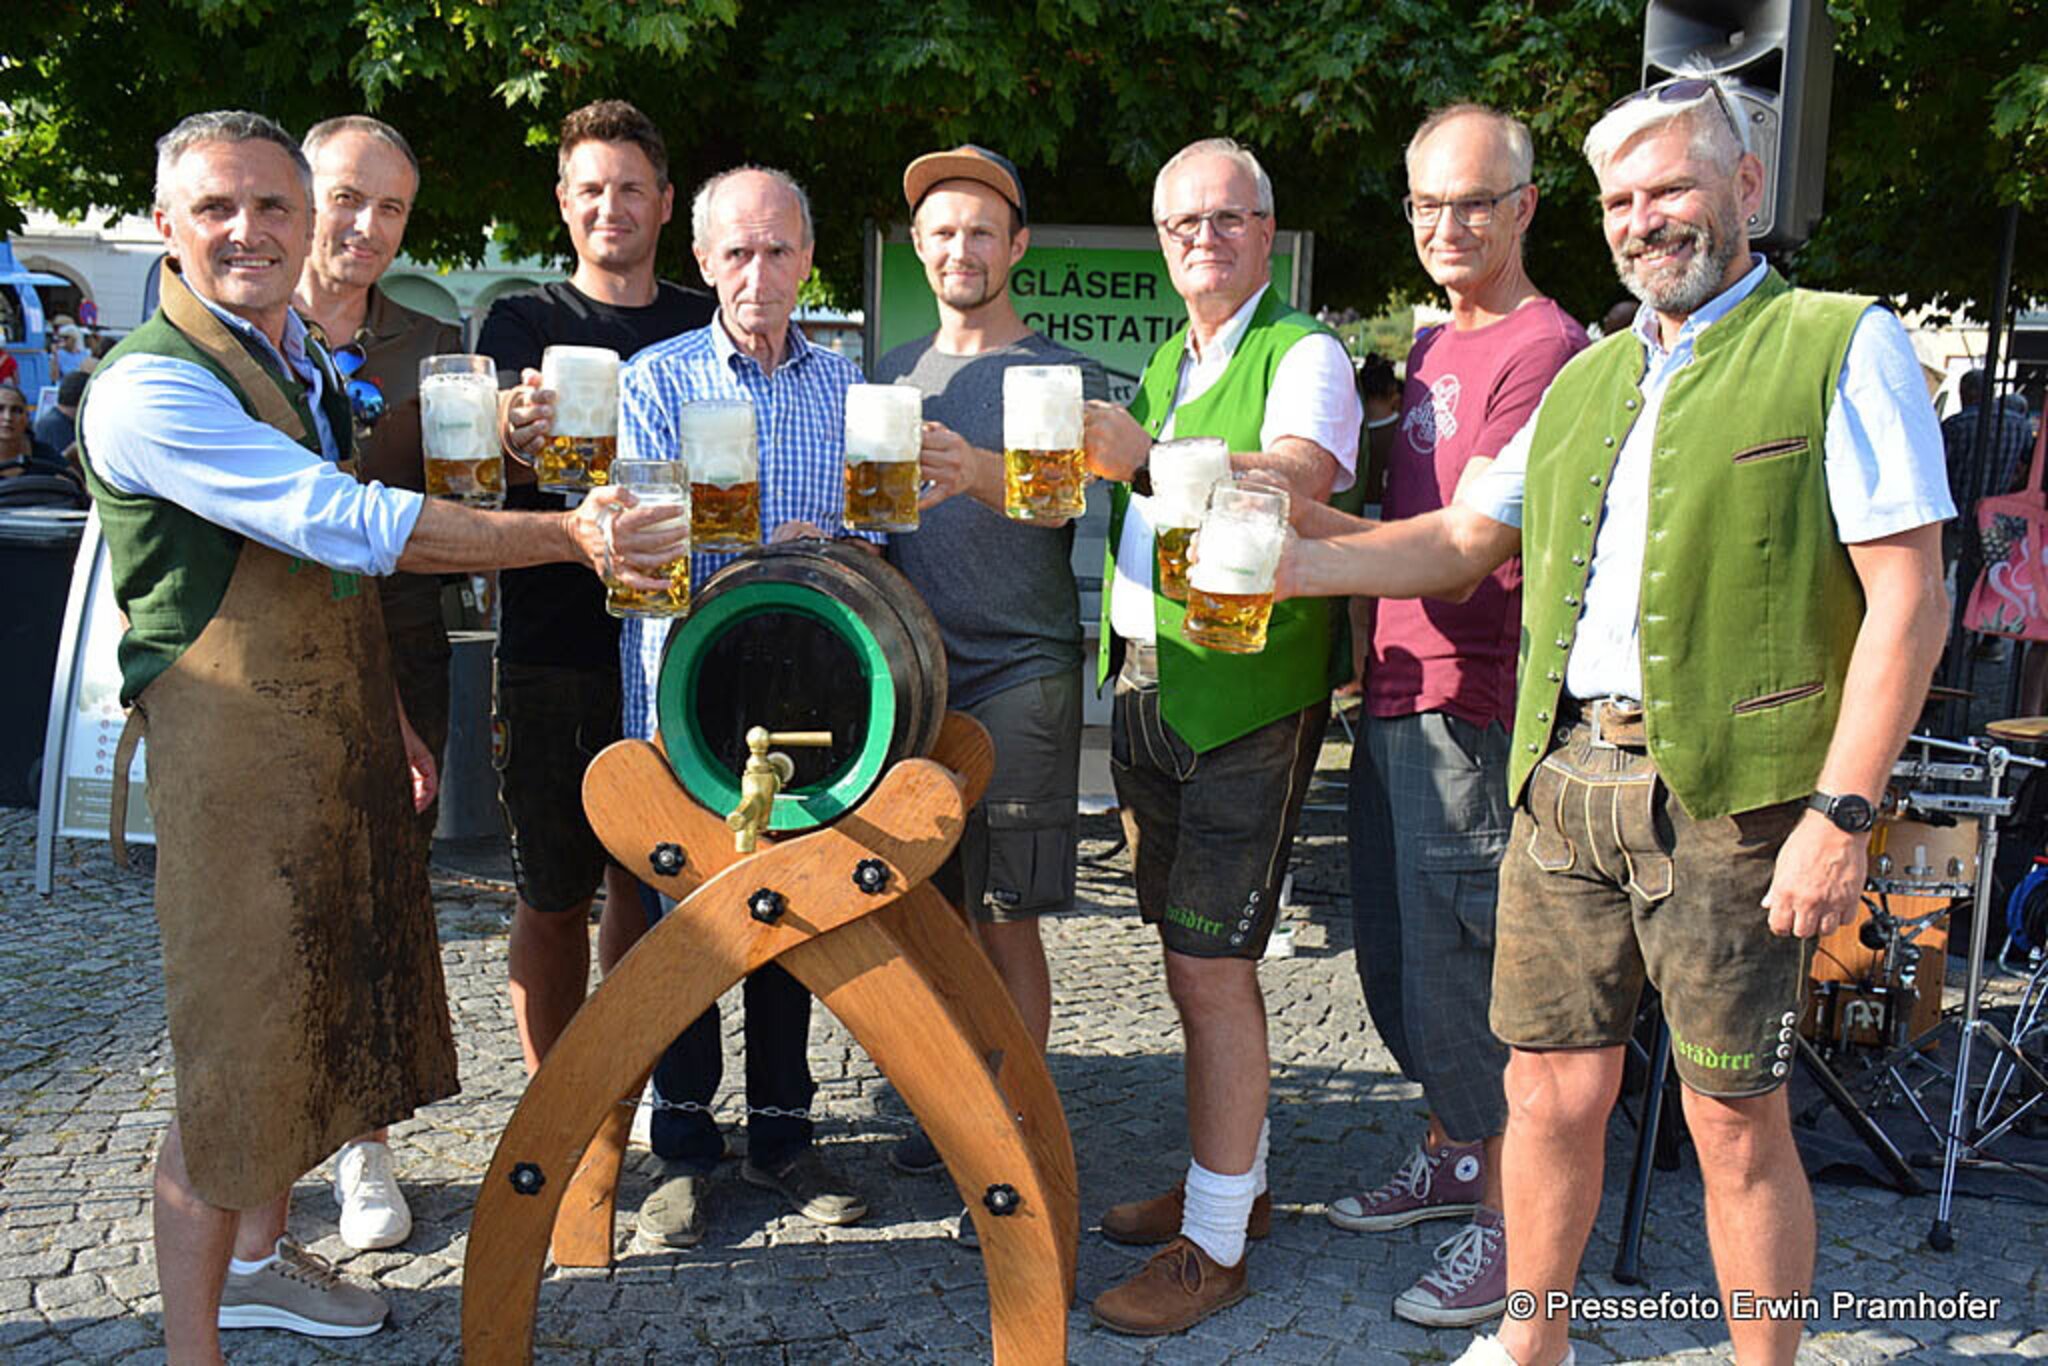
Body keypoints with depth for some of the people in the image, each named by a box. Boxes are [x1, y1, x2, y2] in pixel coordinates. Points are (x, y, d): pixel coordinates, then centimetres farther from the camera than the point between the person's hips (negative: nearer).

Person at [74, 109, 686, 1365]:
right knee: (236, 1055, -1)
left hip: (338, 731, 9)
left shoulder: (303, 361, 12)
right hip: (233, 743, -9)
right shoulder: (149, 390, -18)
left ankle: (260, 1255, 38)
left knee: (320, 1004, 19)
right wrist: (569, 536, -29)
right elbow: (349, 524, -28)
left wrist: (384, 716, 20)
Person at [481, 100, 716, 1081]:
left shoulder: (703, 326, 12)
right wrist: (517, 436, -36)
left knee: (647, 886, 11)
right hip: (550, 644, -2)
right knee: (554, 897, 3)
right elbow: (502, 447, -12)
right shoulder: (522, 321, 5)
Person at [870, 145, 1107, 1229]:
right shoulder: (893, 372, 17)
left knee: (1007, 917, -4)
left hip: (1018, 673, -4)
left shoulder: (1064, 375, 3)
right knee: (939, 905, 9)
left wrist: (978, 473, -35)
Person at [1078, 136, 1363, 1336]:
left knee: (1213, 966, -6)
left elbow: (1295, 479, -27)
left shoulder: (1305, 355, -6)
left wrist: (1149, 459, -38)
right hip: (1149, 688, 8)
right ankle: (1233, 1178, 31)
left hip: (1249, 697, -8)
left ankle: (1215, 1243, 5)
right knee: (1194, 956, 15)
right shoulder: (1163, 369, 19)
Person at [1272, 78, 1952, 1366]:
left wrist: (1842, 813, -15)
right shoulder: (1589, 378, 18)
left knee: (1736, 1120, 5)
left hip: (1727, 792, -5)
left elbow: (1909, 599, -8)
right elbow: (1462, 538, 19)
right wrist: (1290, 562, 6)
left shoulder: (1845, 346, -1)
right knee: (1554, 1090, 12)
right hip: (1563, 778, 5)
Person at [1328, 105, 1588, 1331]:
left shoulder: (1544, 348, -12)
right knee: (1393, 957, 18)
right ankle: (1452, 1155, 36)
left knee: (1460, 965, -2)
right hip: (1398, 691, 9)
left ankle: (1510, 1220, 14)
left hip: (1470, 704, -9)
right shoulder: (1434, 348, 18)